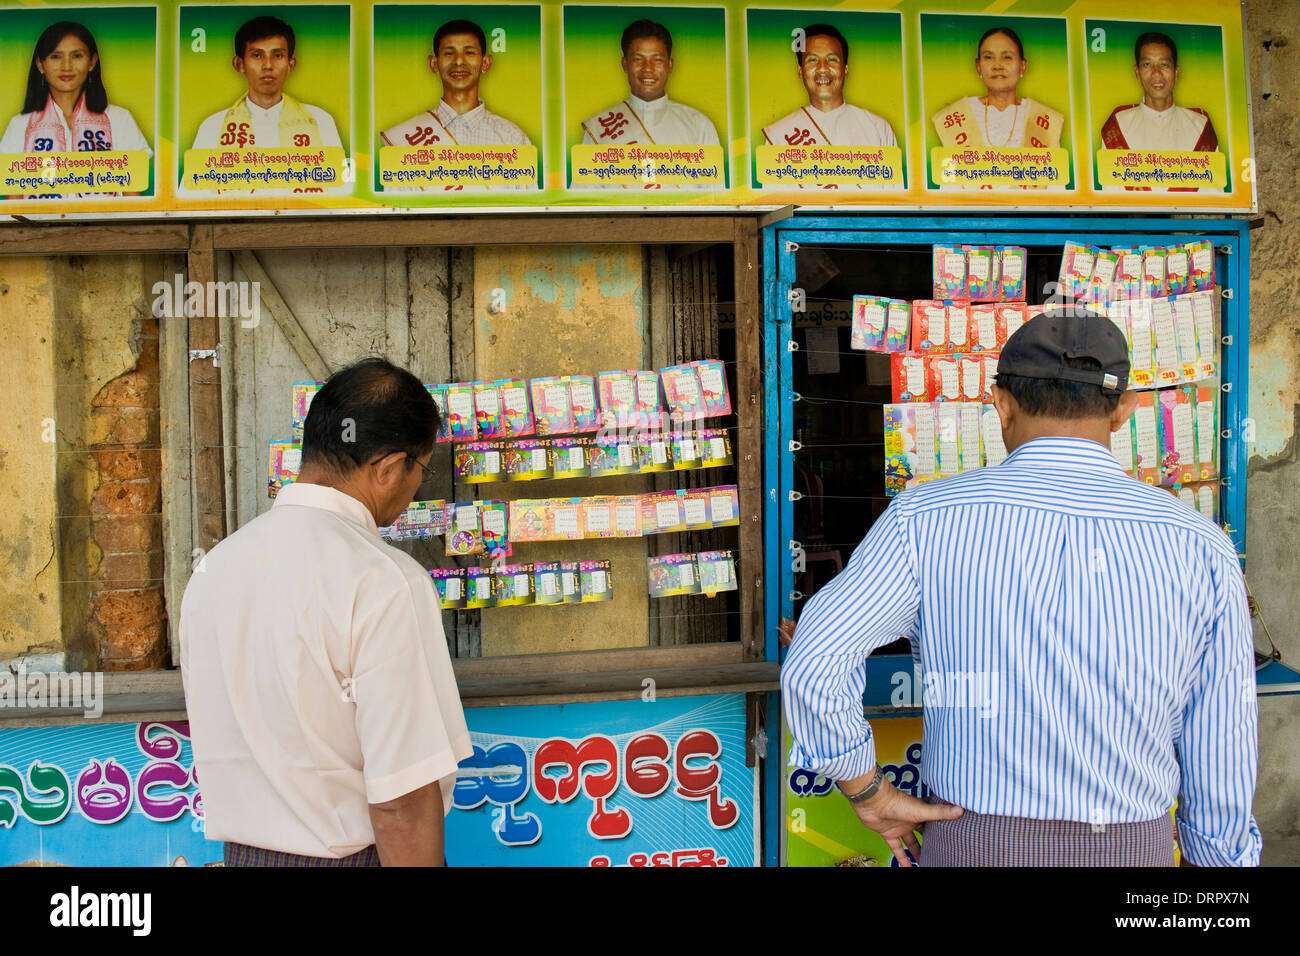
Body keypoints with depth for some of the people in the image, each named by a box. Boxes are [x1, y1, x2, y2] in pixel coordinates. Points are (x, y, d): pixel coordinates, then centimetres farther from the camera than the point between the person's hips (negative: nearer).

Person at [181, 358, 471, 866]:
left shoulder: (211, 567, 1)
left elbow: (216, 750, 11)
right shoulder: (384, 582, -22)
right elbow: (401, 804, -24)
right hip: (352, 852, -6)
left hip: (242, 850, 6)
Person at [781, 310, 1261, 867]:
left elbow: (812, 668, -19)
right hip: (1130, 853, 1)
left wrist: (872, 796, -6)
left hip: (974, 847, -1)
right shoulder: (1201, 549, -7)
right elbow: (1222, 760, -3)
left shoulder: (925, 519, -10)